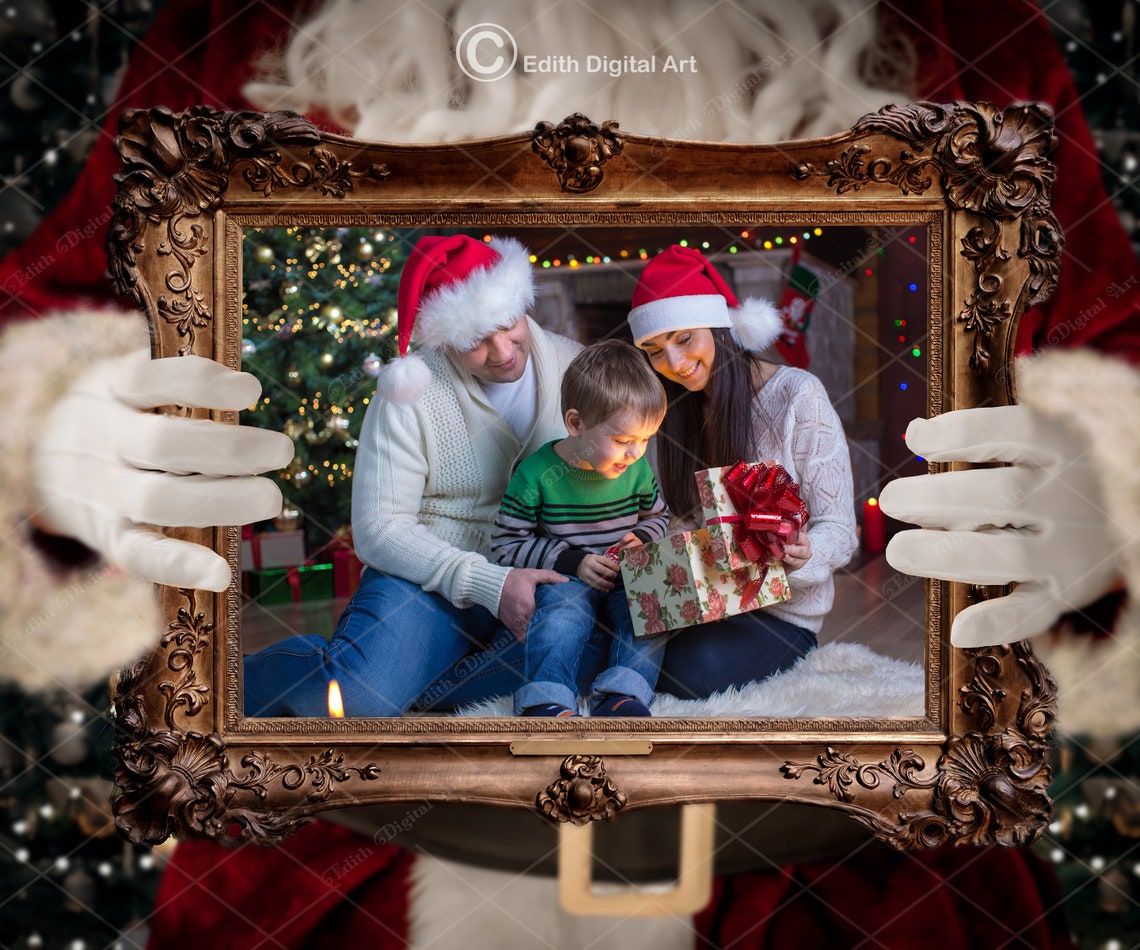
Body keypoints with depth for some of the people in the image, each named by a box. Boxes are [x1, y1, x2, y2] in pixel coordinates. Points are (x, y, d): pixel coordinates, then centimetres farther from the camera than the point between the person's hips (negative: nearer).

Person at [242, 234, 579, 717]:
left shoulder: (575, 366, 3)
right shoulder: (411, 392, -7)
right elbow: (378, 530, -11)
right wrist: (488, 583, -22)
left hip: (548, 582, 3)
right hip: (433, 580, -3)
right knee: (355, 693, -32)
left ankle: (405, 684, -16)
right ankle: (243, 679, 4)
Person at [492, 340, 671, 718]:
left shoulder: (638, 469, 2)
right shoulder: (537, 474, -11)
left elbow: (658, 516, 21)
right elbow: (506, 544, -7)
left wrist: (642, 537, -4)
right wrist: (571, 561, -16)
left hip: (626, 579, 4)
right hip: (565, 577, -4)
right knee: (563, 612, -34)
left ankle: (621, 696, -36)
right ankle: (548, 702, -43)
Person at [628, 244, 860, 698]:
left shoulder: (798, 396, -10)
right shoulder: (677, 408, 9)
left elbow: (839, 530, -9)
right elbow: (683, 523, 7)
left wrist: (803, 555, -32)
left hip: (782, 610, -3)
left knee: (691, 670, -32)